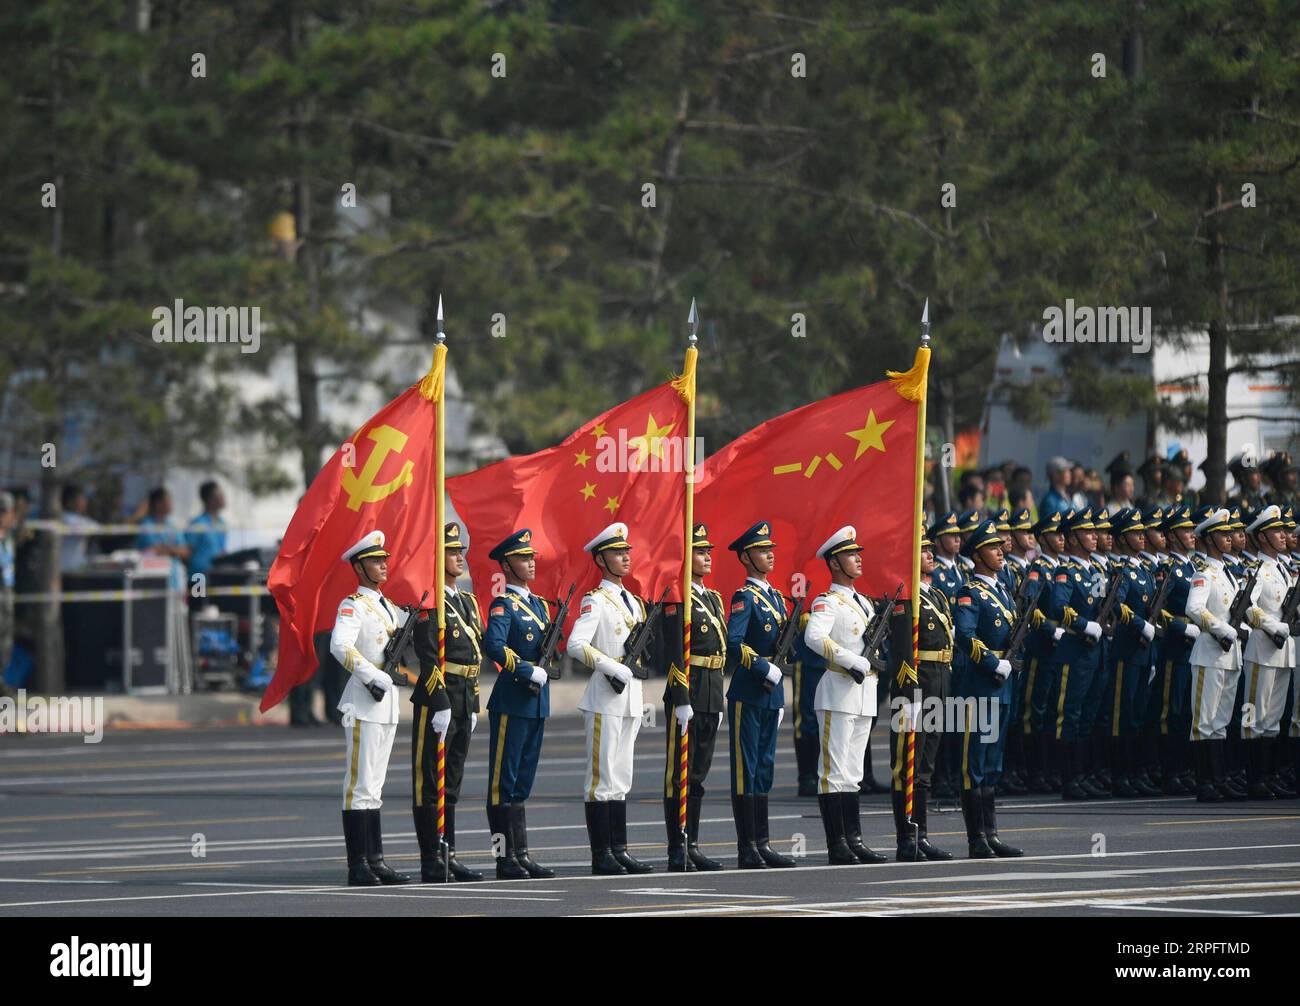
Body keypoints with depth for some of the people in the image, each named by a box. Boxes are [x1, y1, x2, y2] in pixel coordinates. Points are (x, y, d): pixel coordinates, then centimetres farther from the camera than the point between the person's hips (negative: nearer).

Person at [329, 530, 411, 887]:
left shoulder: (388, 606, 17)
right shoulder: (352, 605, -10)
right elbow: (340, 646, -24)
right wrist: (373, 677, -27)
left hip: (387, 705, 9)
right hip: (364, 704, -9)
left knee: (373, 787, 12)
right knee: (360, 786, -8)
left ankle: (375, 861, 15)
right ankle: (358, 866, -8)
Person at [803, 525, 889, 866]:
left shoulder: (864, 603, 18)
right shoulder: (827, 603, -9)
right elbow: (814, 637, -26)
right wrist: (852, 661, -26)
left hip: (865, 693, 9)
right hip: (838, 693, -9)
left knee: (853, 773, 11)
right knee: (835, 772, -6)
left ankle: (854, 841, 13)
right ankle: (837, 846, -7)